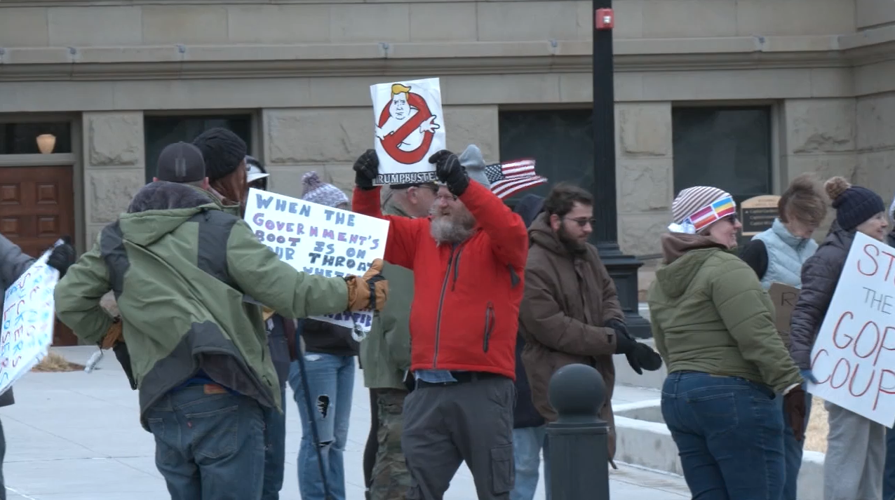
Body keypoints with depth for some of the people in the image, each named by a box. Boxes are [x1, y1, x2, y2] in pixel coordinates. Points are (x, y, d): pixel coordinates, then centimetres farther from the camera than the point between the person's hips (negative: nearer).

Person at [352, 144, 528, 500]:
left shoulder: (496, 241, -1)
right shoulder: (423, 236, 15)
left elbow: (509, 229, -23)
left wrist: (463, 182, -32)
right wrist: (365, 187, -5)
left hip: (483, 388, -5)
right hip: (428, 390, 5)